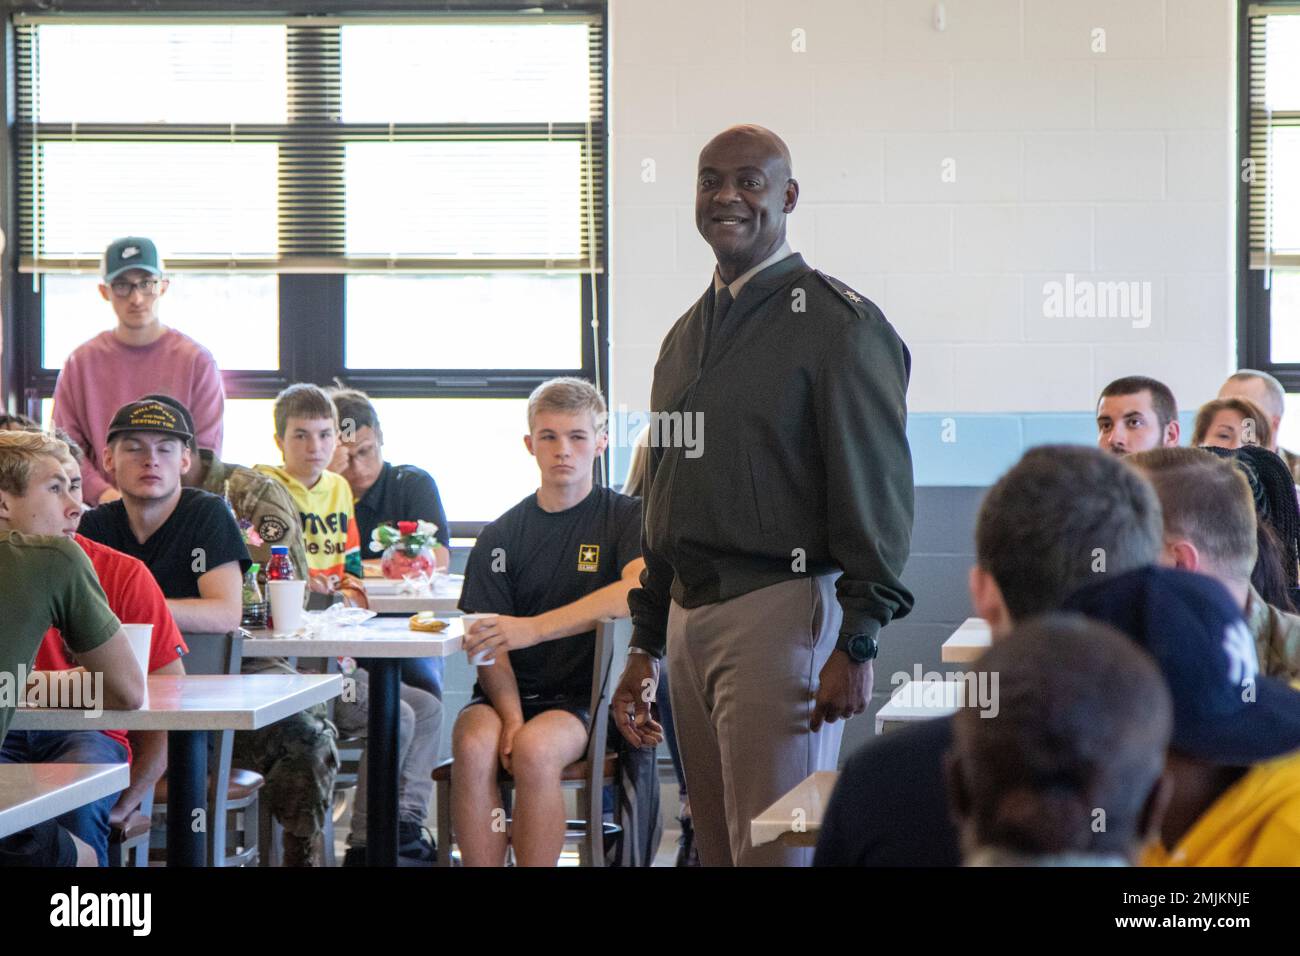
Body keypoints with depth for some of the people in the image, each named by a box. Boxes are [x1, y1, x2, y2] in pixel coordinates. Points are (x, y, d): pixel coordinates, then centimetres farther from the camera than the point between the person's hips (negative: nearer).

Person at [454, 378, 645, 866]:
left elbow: (639, 591, -19)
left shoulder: (625, 518, 2)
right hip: (509, 693, 2)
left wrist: (532, 628, -27)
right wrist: (511, 717, -19)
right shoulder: (501, 536, 9)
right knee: (474, 745, -30)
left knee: (534, 750, -34)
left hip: (581, 697, -2)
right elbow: (492, 646, 2)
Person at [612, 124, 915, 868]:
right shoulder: (686, 337, 19)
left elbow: (876, 496, -11)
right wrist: (646, 645, 21)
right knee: (716, 848, 10)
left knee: (778, 848, -9)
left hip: (782, 609, -8)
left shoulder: (837, 325, -5)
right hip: (690, 614, 8)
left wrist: (858, 645, -17)